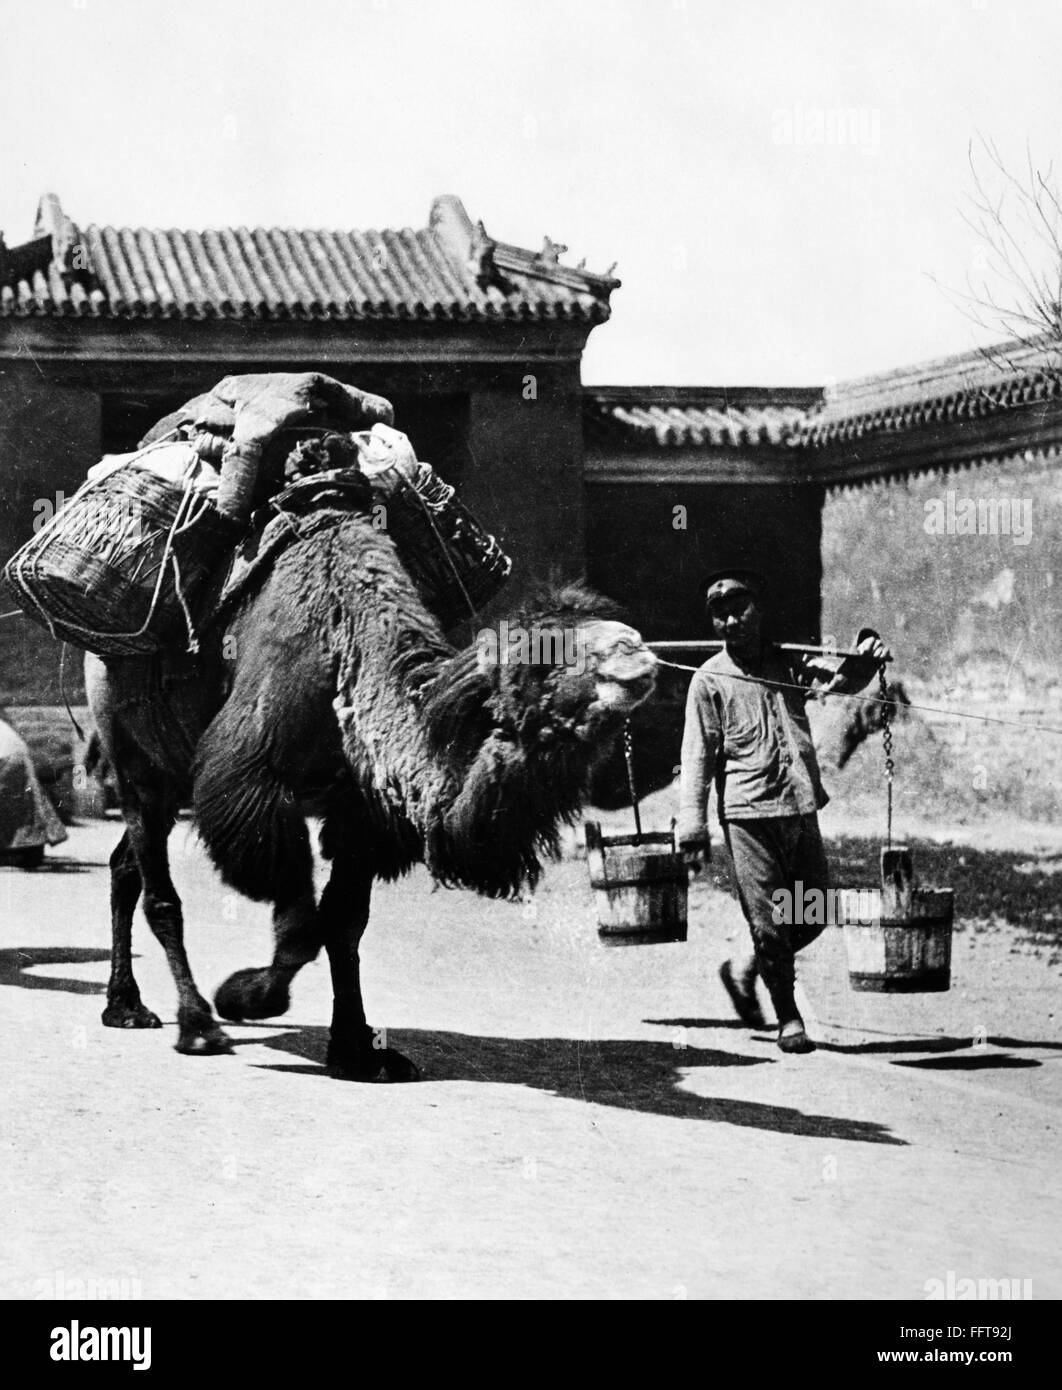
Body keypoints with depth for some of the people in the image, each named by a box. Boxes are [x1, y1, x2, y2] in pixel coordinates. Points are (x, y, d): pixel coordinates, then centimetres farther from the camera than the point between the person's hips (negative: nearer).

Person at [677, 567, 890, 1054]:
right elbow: (697, 757, -1)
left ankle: (745, 971, 30)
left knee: (814, 911, 8)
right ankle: (789, 1019, 10)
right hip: (749, 812, -4)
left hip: (801, 807, 5)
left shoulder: (789, 662, 14)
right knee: (769, 920, -4)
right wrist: (693, 826, -8)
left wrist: (864, 658, -16)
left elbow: (842, 680, 7)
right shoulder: (710, 680, 1)